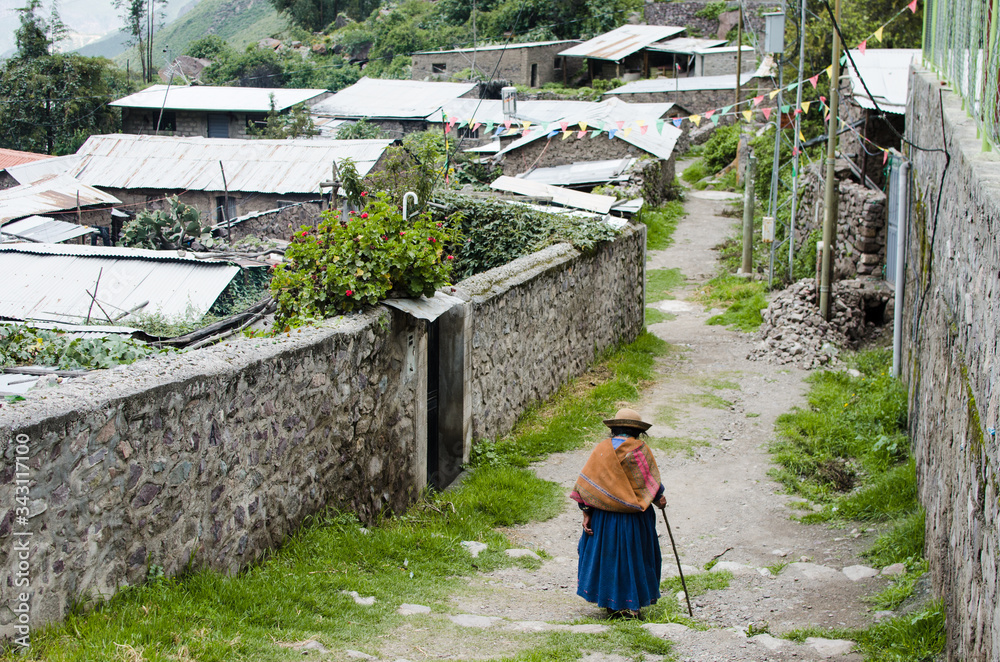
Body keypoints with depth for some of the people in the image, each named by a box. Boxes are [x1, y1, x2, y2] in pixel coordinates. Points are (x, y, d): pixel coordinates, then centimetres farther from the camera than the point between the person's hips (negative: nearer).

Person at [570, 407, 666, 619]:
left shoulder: (601, 449, 3)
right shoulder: (640, 449, -7)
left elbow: (587, 483, -1)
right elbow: (651, 483, -8)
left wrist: (586, 513, 0)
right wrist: (659, 499, 11)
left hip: (604, 515, 3)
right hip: (632, 516, -3)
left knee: (606, 556, 14)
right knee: (634, 559, 10)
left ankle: (611, 604, 18)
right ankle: (631, 607, 13)